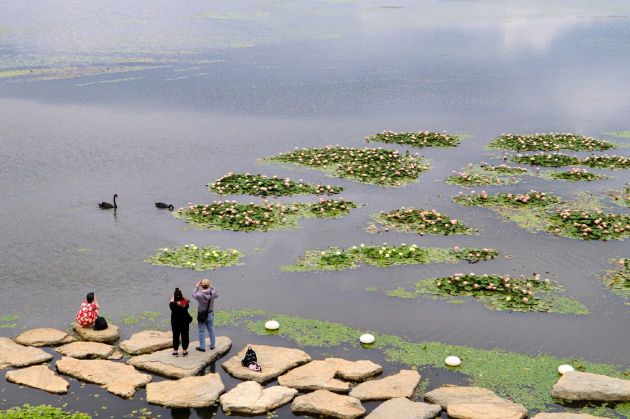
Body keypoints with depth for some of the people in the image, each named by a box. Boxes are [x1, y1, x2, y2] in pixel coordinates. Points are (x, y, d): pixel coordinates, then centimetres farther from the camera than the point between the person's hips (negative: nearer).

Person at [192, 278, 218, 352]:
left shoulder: (200, 295, -26)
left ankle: (202, 347, 17)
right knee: (211, 330, 19)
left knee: (201, 331, 9)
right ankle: (212, 345, 30)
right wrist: (212, 287, 8)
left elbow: (194, 295, -2)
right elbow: (217, 295, 7)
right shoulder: (212, 293, -18)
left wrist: (197, 287, 6)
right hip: (210, 314, 3)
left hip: (201, 315, -3)